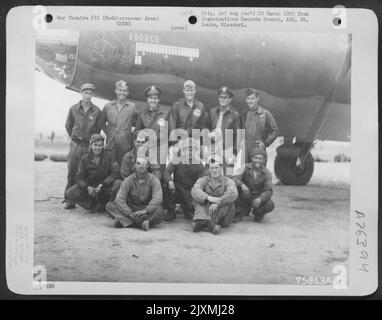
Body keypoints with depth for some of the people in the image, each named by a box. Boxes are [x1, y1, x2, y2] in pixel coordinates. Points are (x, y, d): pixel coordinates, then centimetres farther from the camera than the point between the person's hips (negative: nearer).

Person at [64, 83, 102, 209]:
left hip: (89, 145, -1)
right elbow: (68, 126, 16)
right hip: (75, 144, 1)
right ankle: (69, 200, 7)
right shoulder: (74, 109, 4)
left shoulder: (97, 111, 1)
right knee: (72, 172, 0)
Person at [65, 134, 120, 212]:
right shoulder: (85, 158, -4)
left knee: (118, 185, -35)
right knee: (70, 193, -18)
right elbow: (79, 177, -5)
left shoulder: (109, 155, -9)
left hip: (106, 185, -2)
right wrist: (87, 187, -26)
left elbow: (115, 173, -16)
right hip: (89, 185, 2)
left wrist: (101, 185, -25)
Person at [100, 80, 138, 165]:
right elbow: (102, 122, 19)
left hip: (126, 143, -1)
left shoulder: (132, 107, 3)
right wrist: (107, 132, 9)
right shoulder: (108, 106, 8)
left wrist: (131, 134, 0)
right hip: (110, 143, 2)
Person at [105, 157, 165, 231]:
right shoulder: (128, 180, -1)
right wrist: (129, 213, -26)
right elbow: (119, 199, -11)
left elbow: (157, 198, -18)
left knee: (160, 211, -34)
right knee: (109, 206, -20)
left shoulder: (153, 179, -4)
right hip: (131, 209, 2)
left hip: (148, 211, -1)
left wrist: (146, 210, -33)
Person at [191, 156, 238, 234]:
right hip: (206, 211, 0)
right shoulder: (203, 180, 8)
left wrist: (218, 202, -35)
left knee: (229, 201, -26)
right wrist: (208, 197, -35)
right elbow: (195, 191, -16)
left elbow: (233, 193, -19)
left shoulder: (228, 181, 5)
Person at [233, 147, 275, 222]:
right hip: (245, 198, 0)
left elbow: (268, 191, -20)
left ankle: (258, 212, 8)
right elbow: (235, 178, -20)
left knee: (270, 205, -30)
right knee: (235, 186, -29)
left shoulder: (267, 173, -10)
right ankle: (241, 212, -8)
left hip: (257, 198, 0)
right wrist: (242, 185, -42)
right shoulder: (245, 168, -8)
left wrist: (260, 199, -41)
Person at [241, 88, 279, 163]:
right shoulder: (244, 114, 14)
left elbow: (275, 131, 2)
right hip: (245, 149, 4)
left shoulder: (265, 113, 0)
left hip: (258, 148, -4)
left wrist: (265, 143, -7)